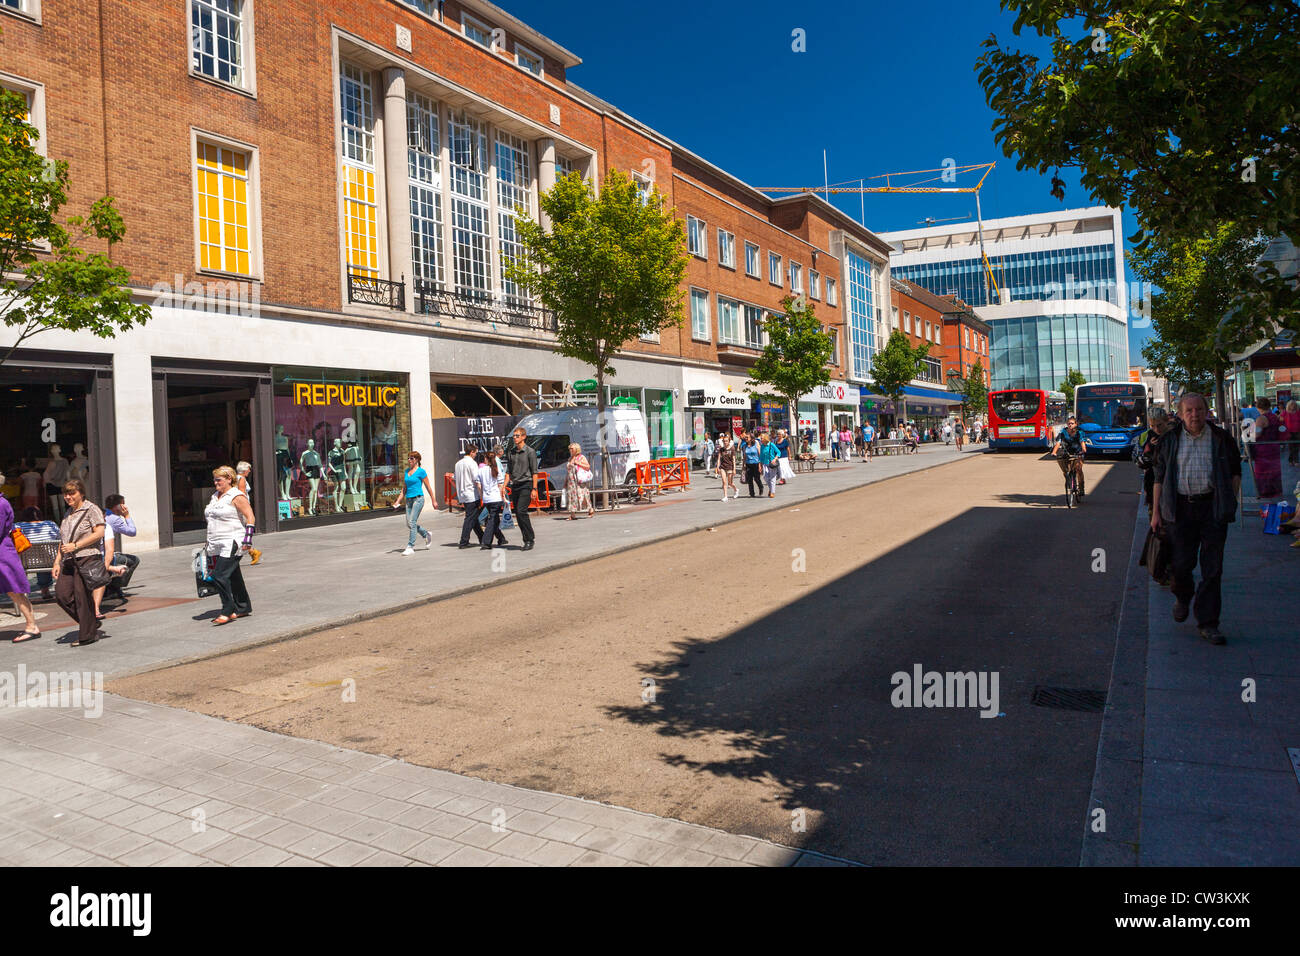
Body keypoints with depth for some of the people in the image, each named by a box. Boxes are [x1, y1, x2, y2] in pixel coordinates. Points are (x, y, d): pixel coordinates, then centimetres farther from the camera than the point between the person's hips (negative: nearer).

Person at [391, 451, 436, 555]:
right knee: (409, 524, 7)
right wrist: (398, 501, 8)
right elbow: (404, 488, 17)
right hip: (409, 500, 7)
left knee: (412, 522, -12)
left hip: (418, 498, -7)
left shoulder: (421, 471, -5)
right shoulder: (406, 472, 13)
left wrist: (434, 500, 1)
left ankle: (410, 547, -8)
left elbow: (428, 487, -1)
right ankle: (427, 535, 29)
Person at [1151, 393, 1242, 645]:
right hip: (1180, 508, 0)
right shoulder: (1170, 441, 7)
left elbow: (1235, 471, 13)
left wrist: (1231, 501, 1)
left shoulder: (1221, 439, 6)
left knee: (1212, 567, -2)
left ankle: (1207, 623, 5)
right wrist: (1156, 512, 3)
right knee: (1182, 562, -1)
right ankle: (1183, 597, 33)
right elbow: (1159, 477, 7)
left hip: (1213, 507, 0)